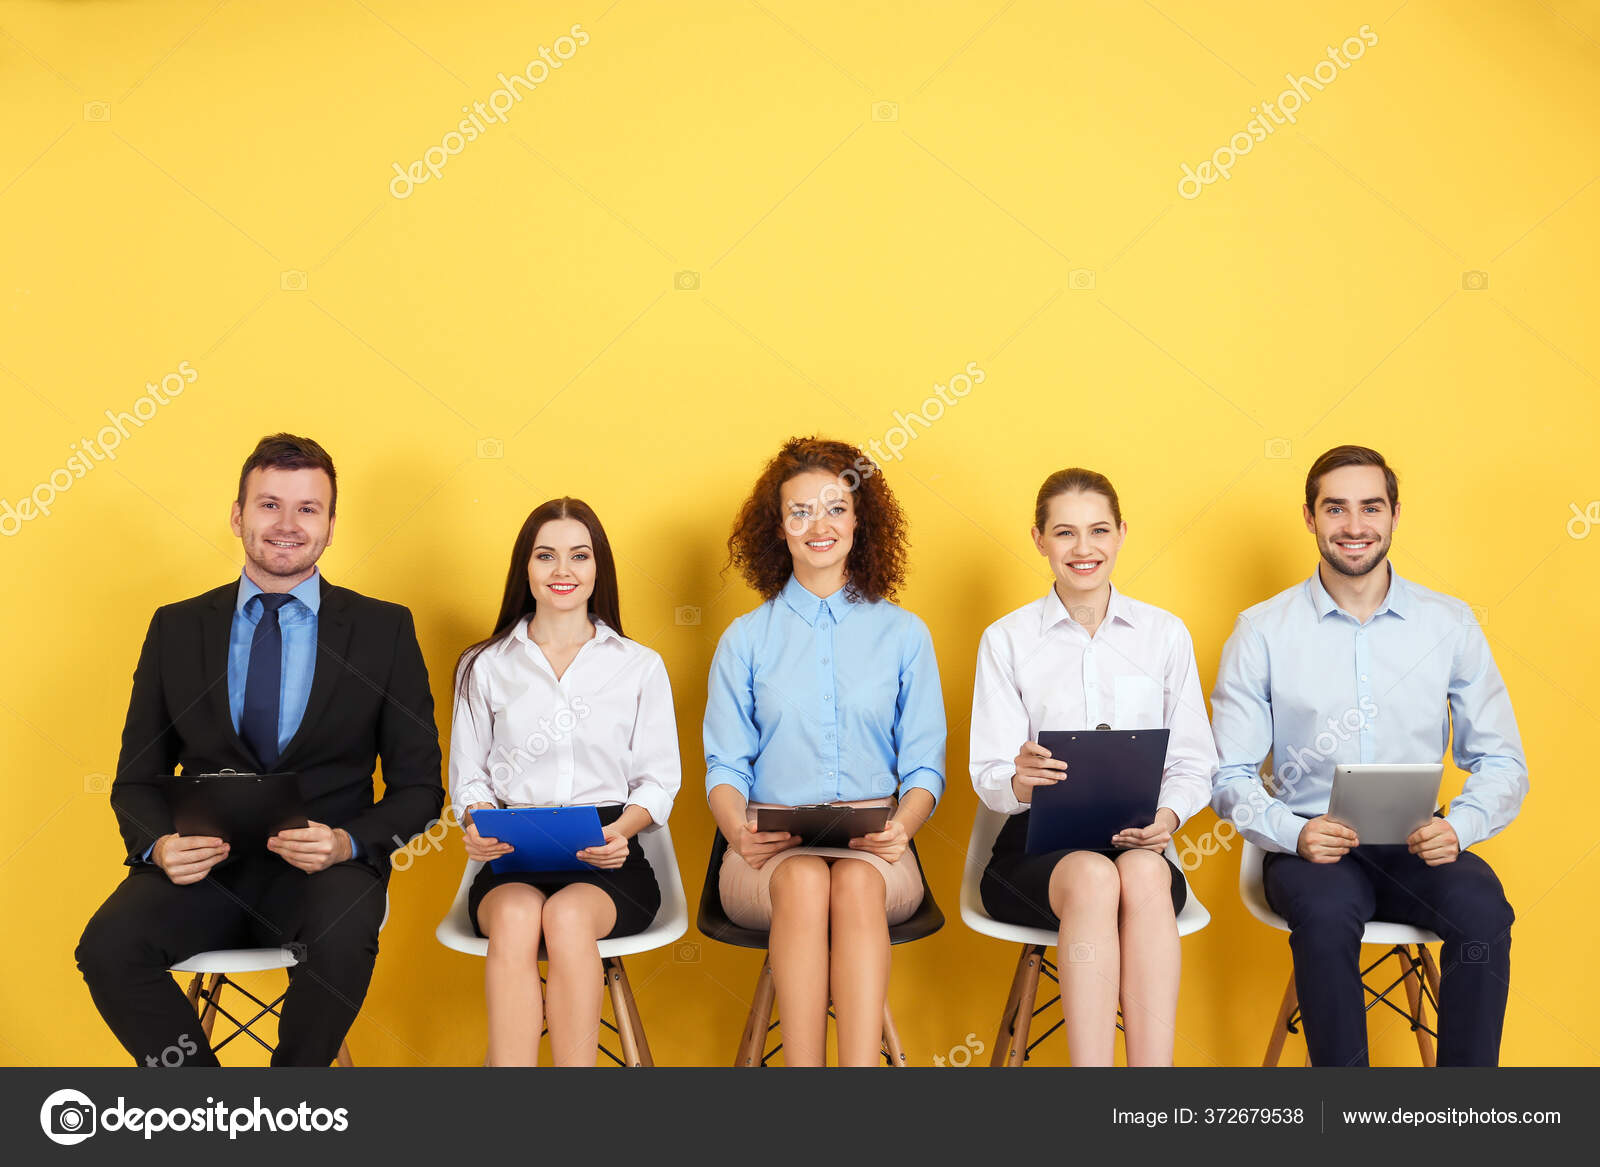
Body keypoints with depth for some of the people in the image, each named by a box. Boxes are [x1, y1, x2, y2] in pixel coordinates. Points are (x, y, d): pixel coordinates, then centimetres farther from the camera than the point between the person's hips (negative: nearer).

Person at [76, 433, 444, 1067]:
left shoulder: (385, 629, 4)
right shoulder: (176, 629, 10)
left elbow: (418, 787, 3)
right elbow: (137, 778, 13)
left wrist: (347, 842, -17)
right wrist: (160, 844, -10)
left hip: (326, 869, -2)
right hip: (203, 863, 2)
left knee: (342, 936, -34)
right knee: (108, 947, -27)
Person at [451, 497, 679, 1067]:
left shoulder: (640, 666, 11)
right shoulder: (484, 666, 14)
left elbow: (659, 780, 9)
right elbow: (468, 776, 14)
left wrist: (623, 827, -12)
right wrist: (478, 822, -9)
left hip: (609, 865, 0)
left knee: (568, 916, -34)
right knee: (516, 915, -34)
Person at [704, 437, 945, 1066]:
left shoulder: (904, 634, 12)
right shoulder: (745, 639, 12)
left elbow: (924, 765, 10)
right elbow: (725, 765, 8)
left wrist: (901, 826, -12)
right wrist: (739, 831, -14)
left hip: (875, 855, 0)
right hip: (770, 855, 0)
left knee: (856, 882, -34)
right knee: (804, 881, -34)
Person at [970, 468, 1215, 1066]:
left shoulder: (1165, 634, 12)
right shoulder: (1006, 640, 7)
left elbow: (1194, 762, 10)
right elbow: (989, 775, 1)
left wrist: (1168, 814, -13)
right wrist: (1020, 782, -24)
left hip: (1139, 846, 1)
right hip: (1037, 845, -1)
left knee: (1143, 873, -35)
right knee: (1093, 877, -36)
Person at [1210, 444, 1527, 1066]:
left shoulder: (1449, 624, 6)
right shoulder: (1262, 631, 1)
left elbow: (1502, 763, 7)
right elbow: (1231, 775, 0)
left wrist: (1459, 826, -14)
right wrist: (1293, 832, -19)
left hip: (1417, 846, 2)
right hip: (1310, 847, -2)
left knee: (1482, 908, -28)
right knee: (1326, 912, -33)